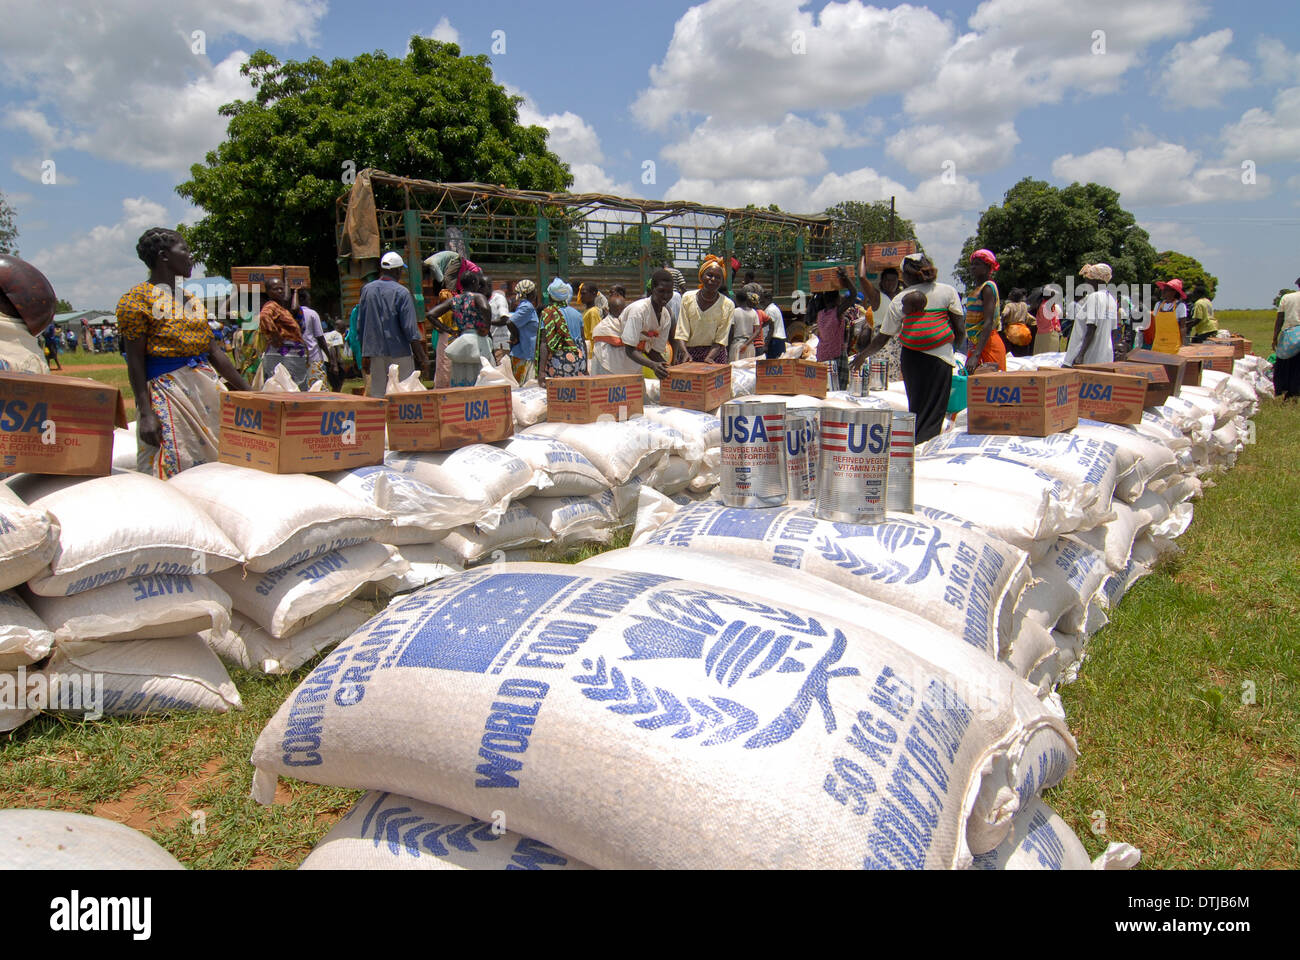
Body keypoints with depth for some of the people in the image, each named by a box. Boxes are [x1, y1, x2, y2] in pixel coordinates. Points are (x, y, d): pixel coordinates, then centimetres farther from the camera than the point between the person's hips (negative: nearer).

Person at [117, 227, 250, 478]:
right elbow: (135, 360, -9)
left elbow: (213, 349, 18)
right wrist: (145, 413, -16)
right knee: (175, 468, -9)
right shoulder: (138, 298, -4)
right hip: (165, 389, -7)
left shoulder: (192, 300, 17)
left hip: (207, 386, 7)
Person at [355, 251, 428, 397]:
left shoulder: (366, 289, 7)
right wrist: (422, 359, -9)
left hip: (374, 354, 5)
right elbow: (410, 329, -13)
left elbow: (360, 326, 10)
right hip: (399, 353, -4)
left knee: (377, 394, 7)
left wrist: (364, 354, 17)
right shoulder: (402, 293, -8)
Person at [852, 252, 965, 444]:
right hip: (941, 357, -1)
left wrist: (862, 355, 15)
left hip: (911, 358, 2)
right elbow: (960, 330, 1)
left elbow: (883, 338, 2)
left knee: (916, 409, 15)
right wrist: (958, 349, 20)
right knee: (934, 412, 2)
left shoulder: (899, 300, 0)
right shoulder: (948, 291, 1)